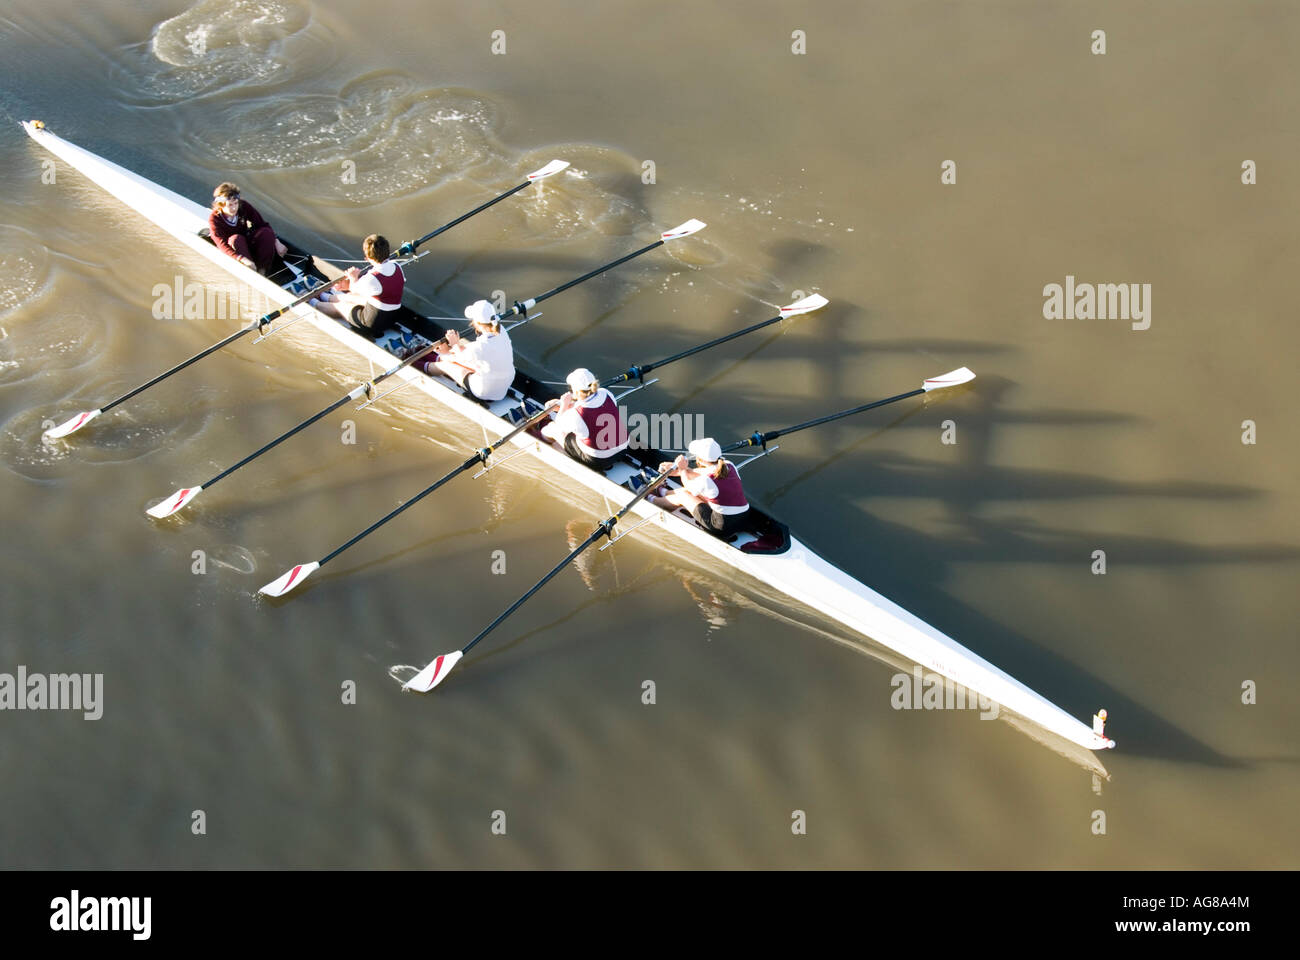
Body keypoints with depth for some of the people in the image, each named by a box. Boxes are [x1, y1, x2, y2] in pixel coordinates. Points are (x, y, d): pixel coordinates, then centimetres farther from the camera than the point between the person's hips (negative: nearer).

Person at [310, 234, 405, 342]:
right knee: (351, 296, 30)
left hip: (373, 324, -7)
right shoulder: (397, 267, -10)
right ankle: (326, 297, 59)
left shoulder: (372, 279, -32)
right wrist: (349, 285, 12)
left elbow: (355, 289, -10)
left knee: (339, 307, 22)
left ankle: (314, 303, 51)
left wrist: (353, 278, 13)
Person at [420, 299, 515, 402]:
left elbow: (461, 358, -9)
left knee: (446, 365, 16)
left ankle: (425, 366, 48)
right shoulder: (501, 332, -10)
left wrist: (456, 343, 9)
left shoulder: (480, 347, -32)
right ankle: (438, 358, 50)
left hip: (486, 392, -7)